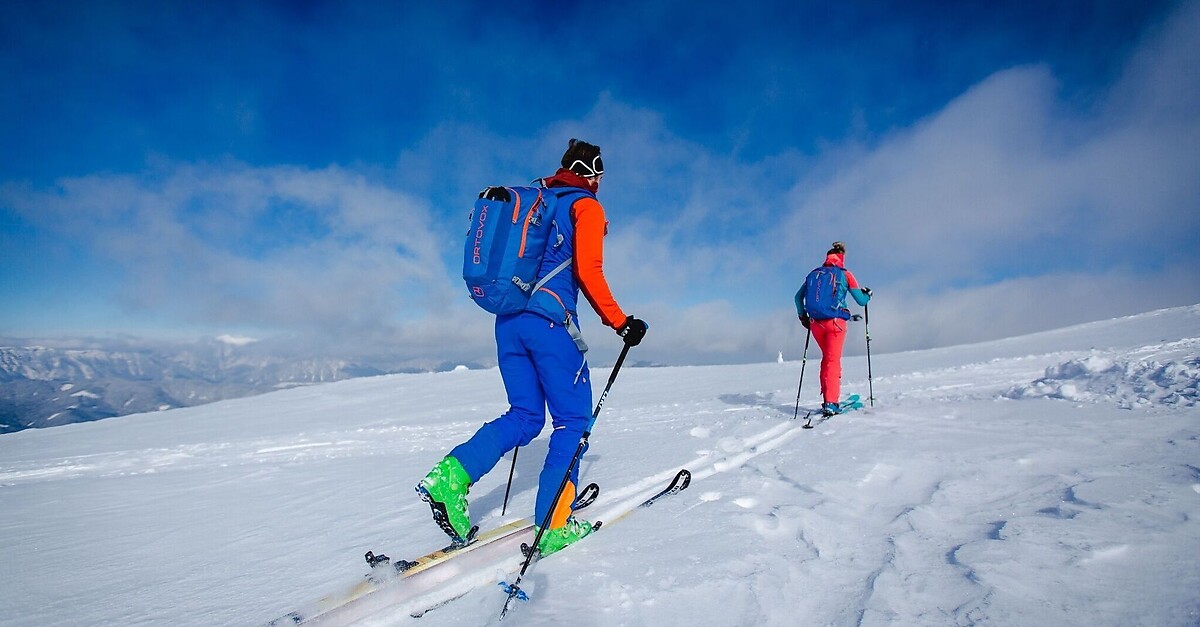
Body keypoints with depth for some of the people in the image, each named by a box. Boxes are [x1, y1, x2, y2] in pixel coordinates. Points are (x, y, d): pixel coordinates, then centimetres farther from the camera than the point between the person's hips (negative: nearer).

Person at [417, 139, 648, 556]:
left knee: (524, 417, 14)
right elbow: (588, 271, -12)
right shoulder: (586, 205, 1)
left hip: (508, 318, 7)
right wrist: (620, 322, -7)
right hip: (551, 320, -7)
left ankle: (451, 476, -3)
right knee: (573, 420, 3)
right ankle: (552, 528, 2)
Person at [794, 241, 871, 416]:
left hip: (815, 323, 4)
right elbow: (861, 300, 2)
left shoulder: (814, 274, 9)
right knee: (833, 360, -2)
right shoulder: (845, 274, 0)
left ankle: (827, 397, 18)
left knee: (827, 357, 19)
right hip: (835, 322, -4)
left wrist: (802, 316, 23)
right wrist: (868, 294, 23)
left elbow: (798, 297, 13)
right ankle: (830, 403, -10)